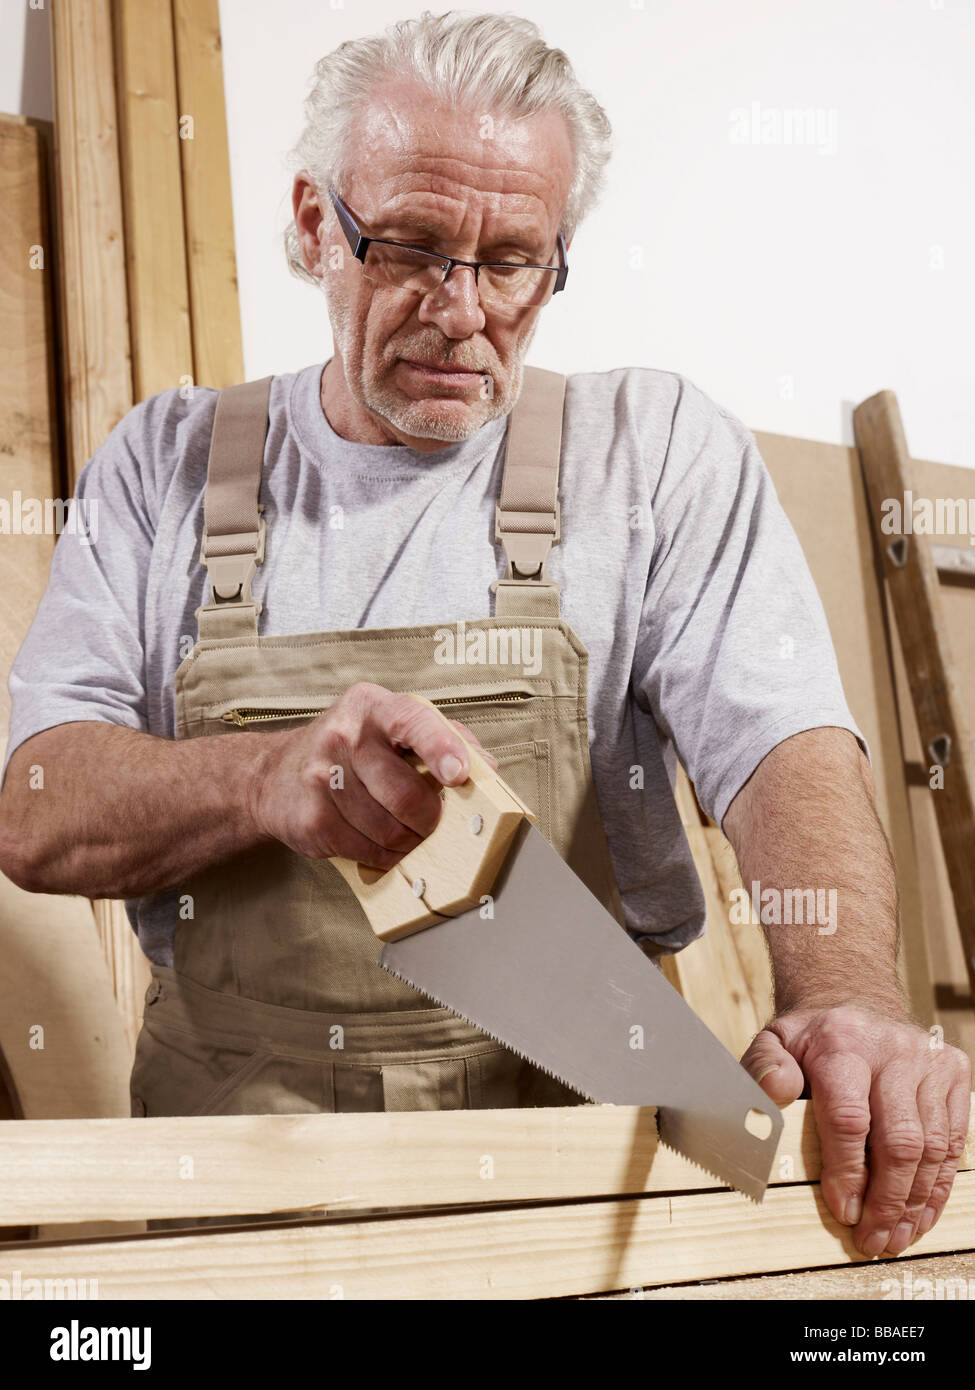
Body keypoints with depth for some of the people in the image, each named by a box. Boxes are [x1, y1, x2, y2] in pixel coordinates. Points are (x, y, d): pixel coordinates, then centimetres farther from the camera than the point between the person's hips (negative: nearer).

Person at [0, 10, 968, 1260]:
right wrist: (266, 780, -22)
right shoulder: (165, 464, 8)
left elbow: (784, 742, -7)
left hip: (577, 1136, 0)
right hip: (243, 1142, 1)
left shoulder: (661, 447, 5)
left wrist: (846, 988, -27)